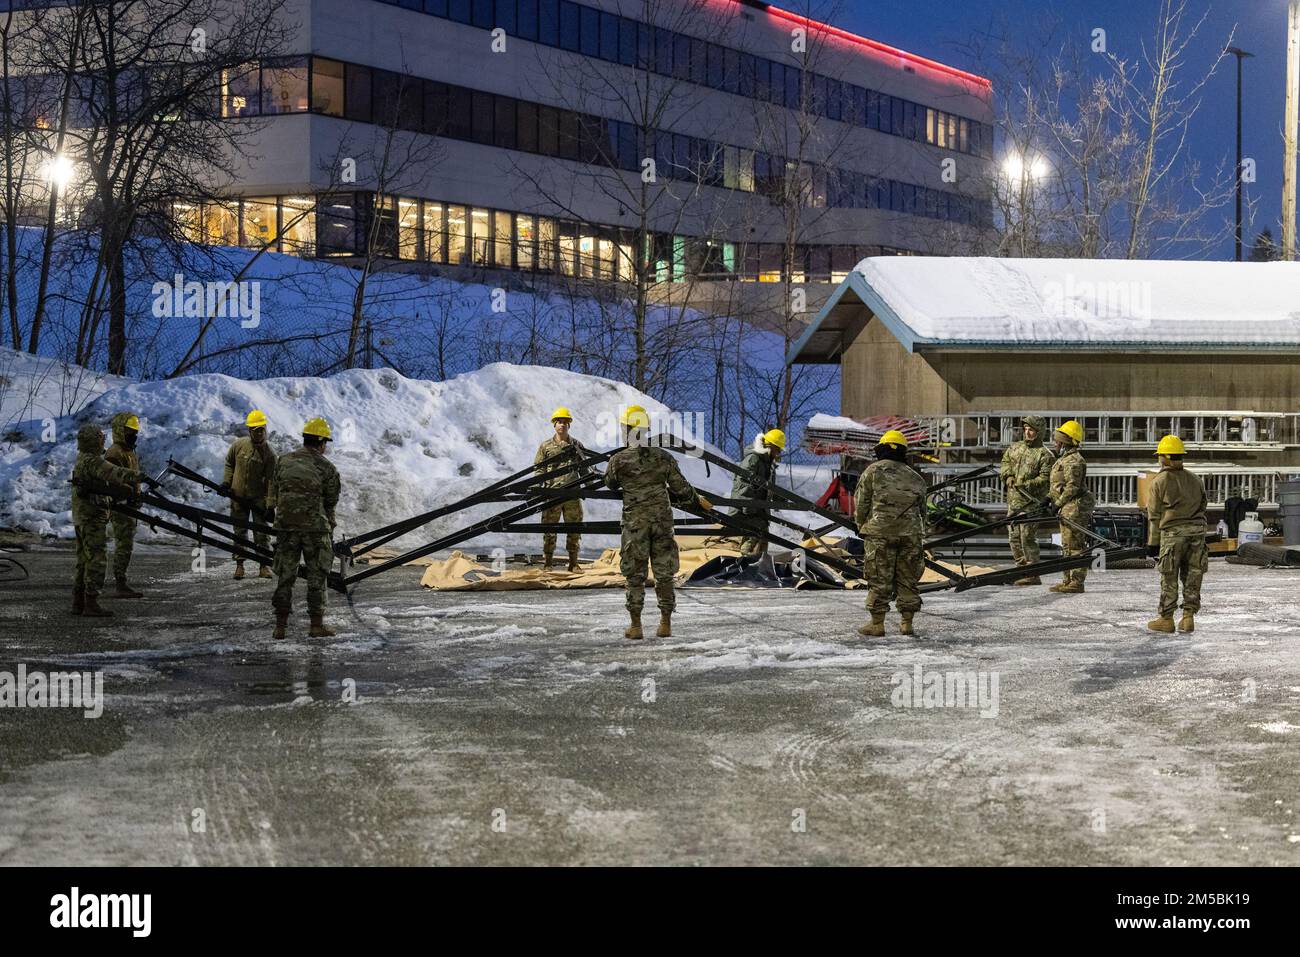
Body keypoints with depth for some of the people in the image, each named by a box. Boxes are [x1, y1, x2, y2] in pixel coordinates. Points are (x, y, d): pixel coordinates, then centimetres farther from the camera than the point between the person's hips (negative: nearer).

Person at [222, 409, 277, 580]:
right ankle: (239, 564, 15)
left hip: (259, 497, -2)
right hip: (238, 496, 2)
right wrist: (226, 482, 0)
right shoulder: (238, 445, -4)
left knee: (262, 532, 1)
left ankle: (264, 565, 7)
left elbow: (270, 480, -11)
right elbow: (229, 464, 12)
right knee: (239, 532, 8)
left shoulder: (269, 453, -10)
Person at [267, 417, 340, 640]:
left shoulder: (283, 461, 3)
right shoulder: (327, 469, -5)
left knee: (285, 576, 9)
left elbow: (273, 494, 9)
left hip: (286, 527, 3)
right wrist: (330, 533, 13)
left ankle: (280, 626, 7)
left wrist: (271, 512, 24)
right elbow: (330, 504, 3)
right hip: (316, 528, -3)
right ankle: (317, 625, 7)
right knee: (317, 577, 7)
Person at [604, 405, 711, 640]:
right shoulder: (664, 458, -3)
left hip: (635, 522, -2)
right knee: (664, 573, 10)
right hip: (662, 520, 2)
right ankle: (665, 623, 11)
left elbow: (610, 484, 9)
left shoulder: (619, 460, -10)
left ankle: (635, 625, 4)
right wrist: (698, 500, 22)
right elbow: (681, 488, 3)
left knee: (635, 574, 5)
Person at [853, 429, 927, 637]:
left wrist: (861, 526, 16)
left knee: (879, 580, -1)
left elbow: (861, 503, 1)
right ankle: (907, 623, 11)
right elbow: (922, 509, 17)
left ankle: (877, 624, 0)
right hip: (910, 534, 4)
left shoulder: (873, 471, 0)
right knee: (907, 578, 9)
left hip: (879, 533, -4)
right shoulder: (915, 477, 14)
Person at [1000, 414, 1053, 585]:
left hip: (1031, 502, -7)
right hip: (1013, 500, 7)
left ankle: (1033, 575, -7)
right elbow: (1005, 461, 24)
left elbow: (1044, 479, -13)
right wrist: (1008, 476, 3)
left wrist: (1026, 485, -23)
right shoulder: (1015, 447, 13)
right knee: (1014, 538, 10)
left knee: (1027, 538, -11)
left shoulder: (1044, 454, -8)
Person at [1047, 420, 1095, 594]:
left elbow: (1072, 487, -21)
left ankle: (1076, 583, -9)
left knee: (1075, 546, -9)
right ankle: (1068, 581, 20)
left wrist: (1058, 503, -17)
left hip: (1074, 508, -11)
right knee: (1067, 546, 14)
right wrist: (1049, 499, 15)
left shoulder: (1074, 460, -15)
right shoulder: (1064, 459, 19)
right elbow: (1058, 485, 25)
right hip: (1067, 509, 11)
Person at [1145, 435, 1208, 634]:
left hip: (1172, 533, -4)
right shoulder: (1195, 480, 12)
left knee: (1169, 578, 2)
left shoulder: (1159, 482, -3)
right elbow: (1202, 508, 15)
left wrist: (1152, 542, 4)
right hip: (1197, 531, 4)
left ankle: (1166, 619, 6)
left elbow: (1154, 515, -1)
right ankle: (1188, 616, 9)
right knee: (1192, 576, 9)